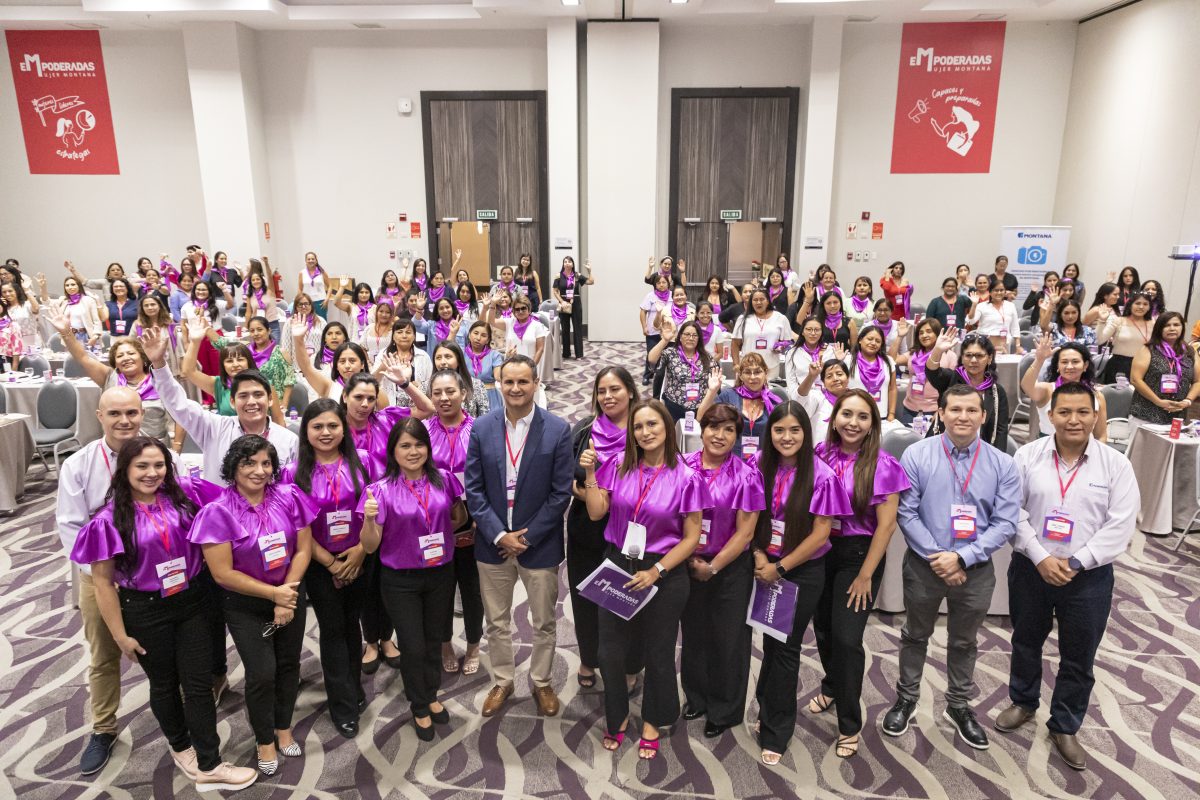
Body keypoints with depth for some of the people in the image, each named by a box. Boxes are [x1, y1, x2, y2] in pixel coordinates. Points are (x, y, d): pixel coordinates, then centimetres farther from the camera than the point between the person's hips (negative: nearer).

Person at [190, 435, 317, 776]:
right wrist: (273, 594, -17)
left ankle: (283, 728, 38)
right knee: (261, 673, 1)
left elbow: (303, 549, -5)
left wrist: (287, 597, -13)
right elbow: (223, 573, -17)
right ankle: (265, 742, 26)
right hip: (245, 604, -3)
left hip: (290, 593, 3)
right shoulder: (218, 511, -18)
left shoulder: (289, 497, -10)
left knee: (289, 664, 14)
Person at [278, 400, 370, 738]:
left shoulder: (360, 464, -3)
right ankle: (344, 706, 19)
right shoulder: (294, 472, -7)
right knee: (332, 629, 6)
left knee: (351, 624, 15)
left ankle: (353, 688, 34)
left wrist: (361, 550, -12)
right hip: (320, 564, -1)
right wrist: (332, 563, -8)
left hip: (358, 560, 2)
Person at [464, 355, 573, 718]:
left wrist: (528, 537, -13)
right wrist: (499, 535, -12)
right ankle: (502, 681, 38)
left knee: (544, 623, 15)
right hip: (492, 542, 2)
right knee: (496, 622, 17)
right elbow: (473, 489, -3)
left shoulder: (558, 430, -11)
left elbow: (561, 492, -10)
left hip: (540, 544, -1)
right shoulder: (481, 429, -4)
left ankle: (541, 682, 37)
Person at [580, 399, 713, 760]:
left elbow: (691, 537, -8)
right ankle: (617, 717, 36)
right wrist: (589, 474, -14)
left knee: (658, 653, 15)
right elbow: (596, 512, -4)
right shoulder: (618, 467, -2)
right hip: (616, 567, 2)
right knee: (611, 651, 10)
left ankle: (652, 723, 39)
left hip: (664, 574, -2)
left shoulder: (686, 478, -11)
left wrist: (655, 572, -14)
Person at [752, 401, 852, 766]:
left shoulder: (821, 476, -16)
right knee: (770, 641, 16)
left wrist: (780, 568, -13)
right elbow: (751, 518, 4)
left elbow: (820, 533, -14)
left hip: (803, 572, -3)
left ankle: (775, 733, 22)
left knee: (785, 647, 6)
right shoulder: (760, 467, -4)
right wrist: (759, 556, -10)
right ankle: (769, 710, 40)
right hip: (766, 568, 3)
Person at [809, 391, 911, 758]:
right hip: (820, 550, 4)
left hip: (858, 554, -3)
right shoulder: (820, 454, -4)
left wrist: (865, 576, -10)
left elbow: (886, 525, -11)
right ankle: (832, 686, 46)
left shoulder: (882, 465, -12)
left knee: (846, 637, -5)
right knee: (823, 628, 16)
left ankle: (849, 725, 15)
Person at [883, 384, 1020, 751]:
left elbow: (1005, 523, -8)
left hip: (975, 569, 1)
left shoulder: (1002, 464, -6)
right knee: (915, 635, 18)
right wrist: (938, 558, -16)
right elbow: (906, 513, -11)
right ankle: (906, 699, 38)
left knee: (964, 642, 21)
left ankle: (958, 706, 41)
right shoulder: (916, 455, -11)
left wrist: (961, 558, -17)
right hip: (924, 565, -1)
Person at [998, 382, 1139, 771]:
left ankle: (1065, 727, 31)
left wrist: (1074, 564, -16)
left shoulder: (1116, 464, -6)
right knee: (1026, 641, 18)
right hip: (1030, 569, 1)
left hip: (1088, 576, 0)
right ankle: (1023, 702, 42)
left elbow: (1120, 525, -10)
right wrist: (1041, 558, -15)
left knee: (1078, 657, 11)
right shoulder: (1028, 455, -5)